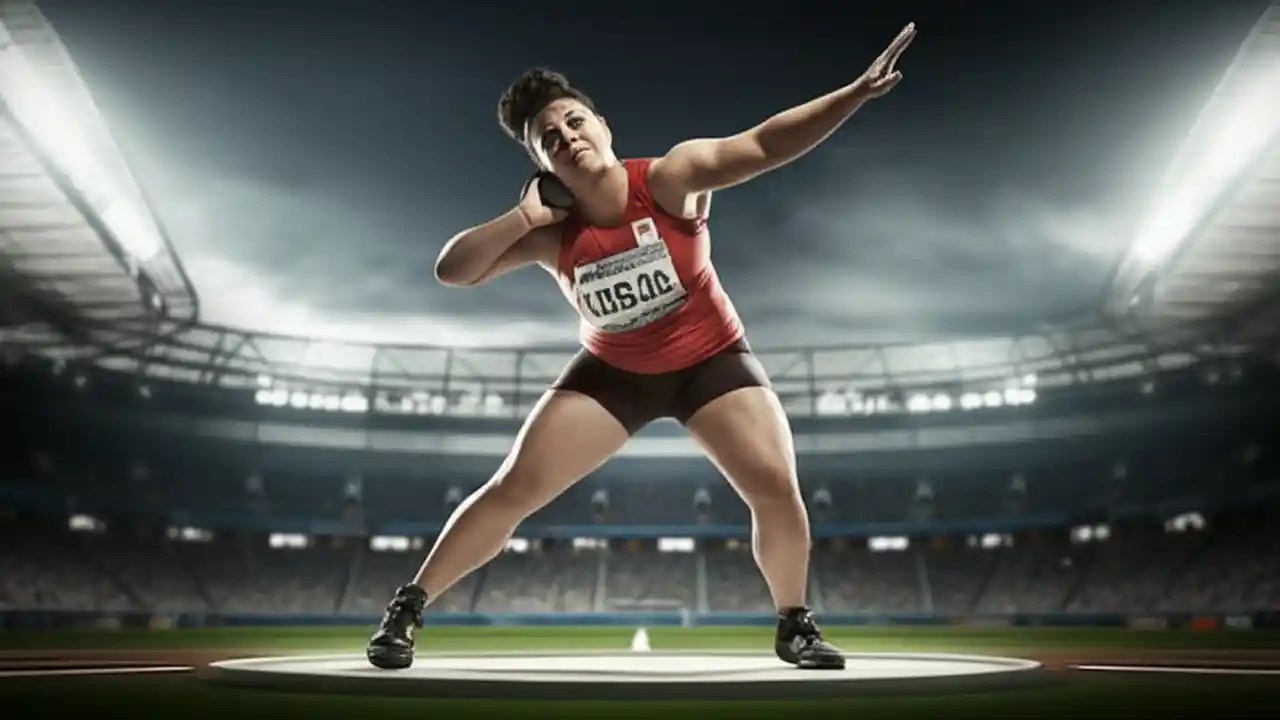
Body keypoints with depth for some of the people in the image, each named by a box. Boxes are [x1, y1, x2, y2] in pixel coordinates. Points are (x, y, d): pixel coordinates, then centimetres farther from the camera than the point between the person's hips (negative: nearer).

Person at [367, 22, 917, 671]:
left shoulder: (671, 178, -23)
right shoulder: (550, 232, -17)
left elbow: (764, 143, -32)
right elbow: (451, 271, -19)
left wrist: (857, 92, -42)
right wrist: (524, 216, -30)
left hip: (712, 359, -1)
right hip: (614, 372, 1)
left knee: (777, 489, -16)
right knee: (513, 489, -4)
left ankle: (794, 624, 12)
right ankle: (407, 607, 13)